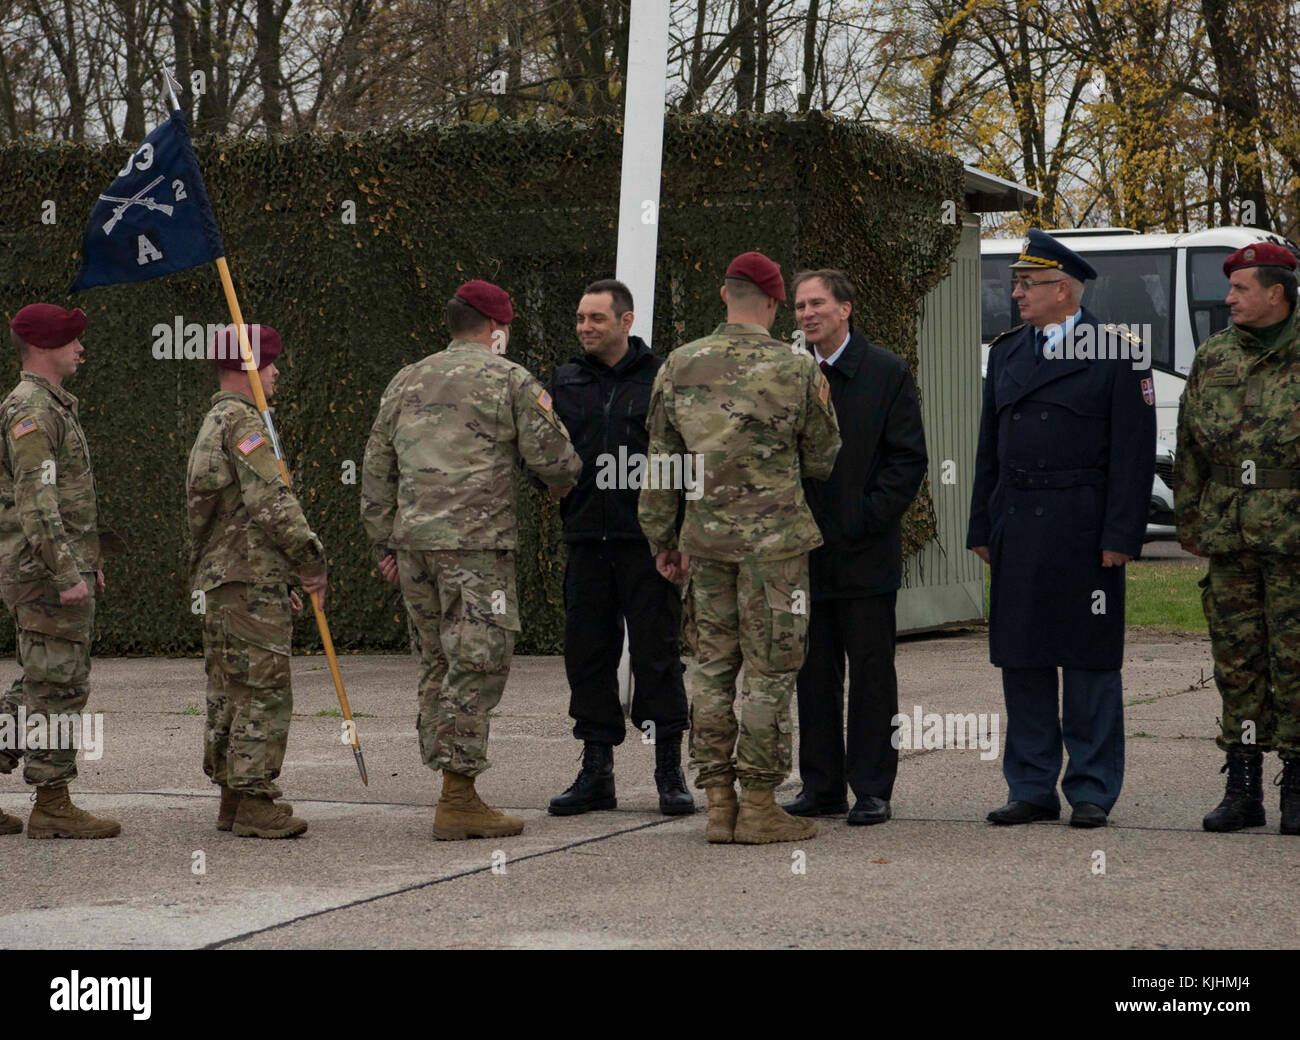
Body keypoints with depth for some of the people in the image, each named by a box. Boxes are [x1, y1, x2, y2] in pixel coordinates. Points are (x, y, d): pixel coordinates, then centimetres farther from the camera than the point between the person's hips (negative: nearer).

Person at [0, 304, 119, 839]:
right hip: (43, 571, -10)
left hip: (63, 568, 10)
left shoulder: (52, 407, 19)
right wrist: (68, 573, -25)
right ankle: (52, 806, -1)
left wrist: (87, 561, 24)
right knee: (57, 686, -6)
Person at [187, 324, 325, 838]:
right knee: (263, 692, -9)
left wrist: (281, 578, 25)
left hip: (218, 579, 10)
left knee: (230, 693, 11)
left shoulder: (212, 425, 22)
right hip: (250, 582, -10)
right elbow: (270, 501, -20)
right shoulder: (243, 421, -11)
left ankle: (231, 797, 15)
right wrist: (311, 559, -11)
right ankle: (253, 801, -10)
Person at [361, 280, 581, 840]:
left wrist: (384, 543, 22)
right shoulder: (511, 380, 0)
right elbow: (552, 462, -2)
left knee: (439, 663, 12)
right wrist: (571, 467, 21)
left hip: (413, 541, 6)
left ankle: (453, 789, 14)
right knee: (477, 665, -6)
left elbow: (376, 471, 18)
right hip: (475, 542, -6)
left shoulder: (405, 382, 18)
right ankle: (458, 800, -10)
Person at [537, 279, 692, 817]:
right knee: (588, 653, 7)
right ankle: (596, 771, 15)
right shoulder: (564, 383, 13)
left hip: (647, 537, -4)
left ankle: (670, 772, 5)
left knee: (657, 652, -2)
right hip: (586, 538, 4)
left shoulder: (662, 379, 1)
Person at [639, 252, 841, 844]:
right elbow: (823, 458, 6)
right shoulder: (795, 369, -5)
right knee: (770, 669, 1)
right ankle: (758, 806, 2)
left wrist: (662, 540, 15)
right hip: (774, 536, -4)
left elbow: (662, 463, 7)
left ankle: (718, 803, 10)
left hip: (706, 536, 4)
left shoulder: (678, 367, 4)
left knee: (710, 667, 10)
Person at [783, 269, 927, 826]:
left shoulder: (886, 371, -2)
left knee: (870, 673, 1)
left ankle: (872, 789, 6)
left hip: (865, 551, -4)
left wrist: (867, 520, -12)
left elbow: (908, 459, -5)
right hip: (806, 552, 4)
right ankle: (821, 786, 15)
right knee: (814, 673, 7)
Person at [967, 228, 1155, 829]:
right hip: (1017, 529, 5)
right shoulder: (1006, 352, 14)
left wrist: (1120, 534, -13)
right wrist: (981, 528, 11)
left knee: (1089, 661, 0)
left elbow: (1133, 452, -6)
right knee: (1022, 661, 6)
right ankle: (1033, 790, 14)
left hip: (1084, 529, -5)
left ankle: (1092, 793, 8)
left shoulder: (1118, 352, -3)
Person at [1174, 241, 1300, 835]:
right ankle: (1243, 788, 11)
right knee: (1235, 656, 5)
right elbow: (1189, 445, 15)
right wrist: (1186, 519, 12)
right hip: (1229, 534, 4)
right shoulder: (1213, 358, 10)